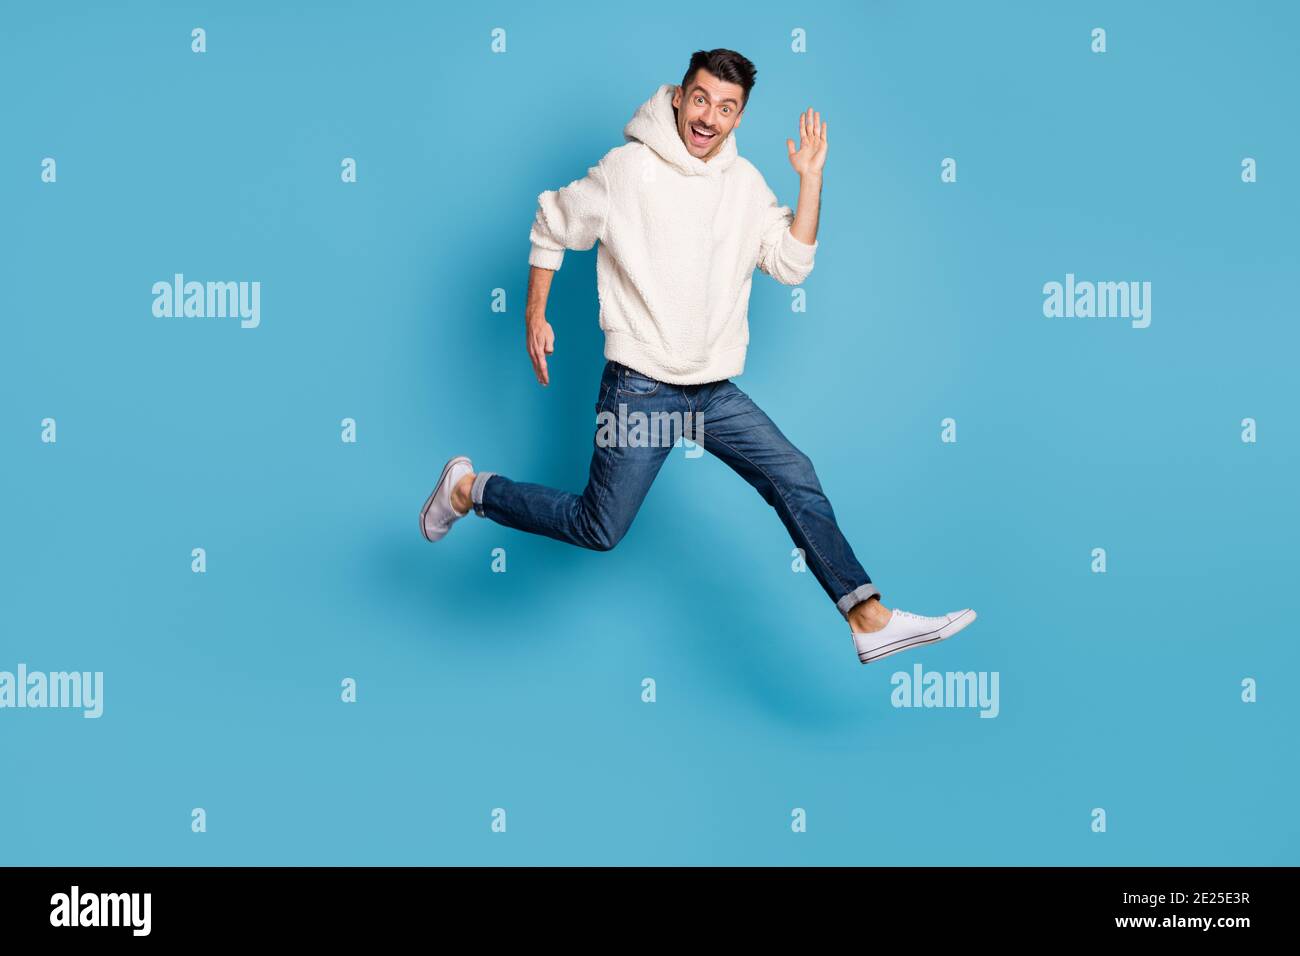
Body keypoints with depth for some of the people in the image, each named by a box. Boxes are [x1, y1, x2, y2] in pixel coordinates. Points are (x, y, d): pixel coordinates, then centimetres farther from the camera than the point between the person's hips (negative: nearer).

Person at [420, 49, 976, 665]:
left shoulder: (746, 181, 6)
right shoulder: (628, 168, -10)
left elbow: (790, 265, 1)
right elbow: (553, 226, 1)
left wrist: (810, 180, -5)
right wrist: (536, 317, 1)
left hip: (716, 390, 5)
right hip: (640, 388, -5)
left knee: (796, 480, -3)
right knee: (599, 529, -1)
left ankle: (871, 621, -2)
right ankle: (468, 489, 19)